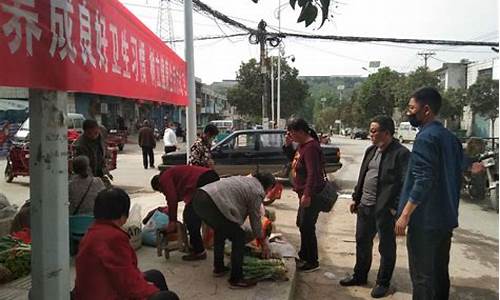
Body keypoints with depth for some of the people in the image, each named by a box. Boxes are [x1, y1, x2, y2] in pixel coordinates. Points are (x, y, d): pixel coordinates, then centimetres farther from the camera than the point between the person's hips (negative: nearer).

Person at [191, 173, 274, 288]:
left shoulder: (247, 179, 27)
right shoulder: (258, 192, 2)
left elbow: (242, 209, 33)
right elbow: (255, 220, 9)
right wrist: (264, 243, 23)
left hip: (198, 197, 10)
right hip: (211, 205, -10)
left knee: (221, 229, 30)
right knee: (238, 236, 4)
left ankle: (218, 268, 38)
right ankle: (236, 279, 9)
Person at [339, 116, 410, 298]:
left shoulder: (401, 153, -14)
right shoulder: (371, 150, 11)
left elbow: (405, 183, -17)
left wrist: (395, 207, -19)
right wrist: (356, 198, 15)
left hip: (385, 209, -8)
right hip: (365, 206, 8)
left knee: (386, 247, 9)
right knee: (362, 242, 18)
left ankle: (383, 283, 24)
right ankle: (359, 276, 35)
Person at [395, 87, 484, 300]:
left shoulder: (425, 138, -16)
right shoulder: (449, 137, 11)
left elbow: (423, 181, -23)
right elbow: (462, 164, 29)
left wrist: (405, 215, -21)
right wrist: (472, 166, 53)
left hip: (425, 220, -9)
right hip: (445, 218, 9)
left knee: (422, 276, -3)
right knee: (440, 272, 16)